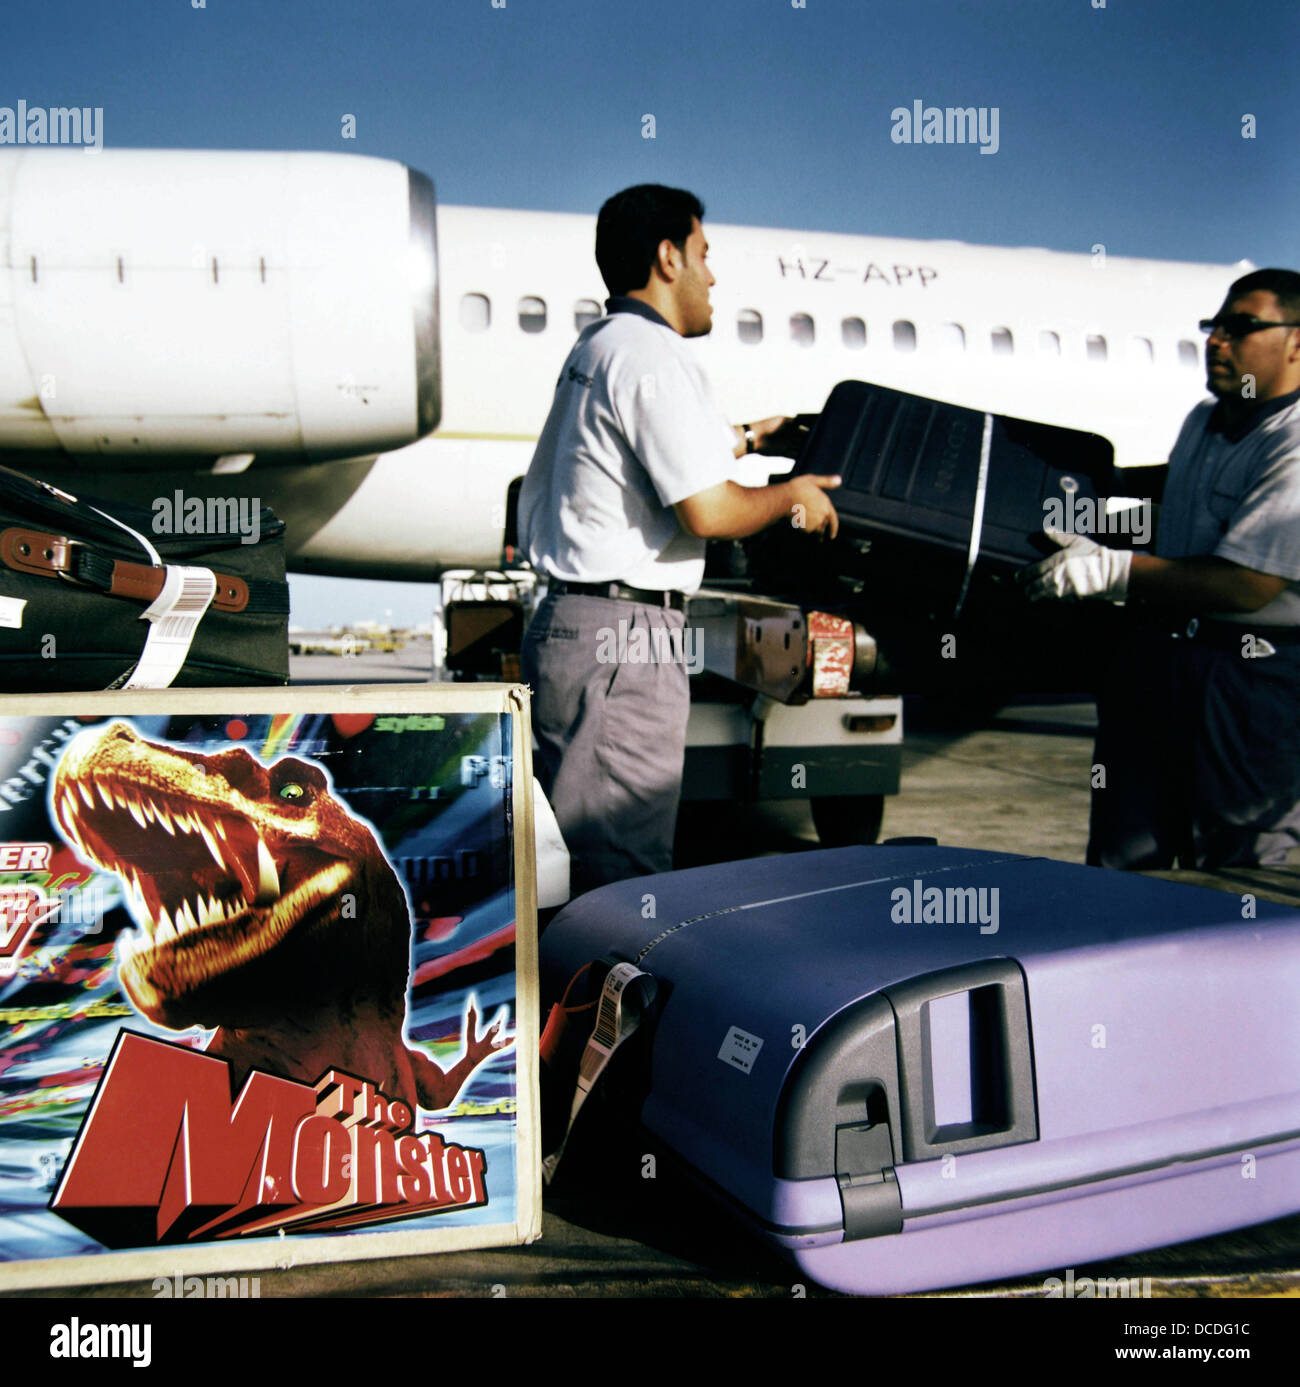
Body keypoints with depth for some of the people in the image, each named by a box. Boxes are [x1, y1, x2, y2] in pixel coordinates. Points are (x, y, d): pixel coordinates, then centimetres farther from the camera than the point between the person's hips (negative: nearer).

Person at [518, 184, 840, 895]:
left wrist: (745, 438, 42)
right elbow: (708, 512, -20)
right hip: (623, 641, -10)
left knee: (582, 858, 17)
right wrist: (792, 496, -2)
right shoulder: (652, 357, -14)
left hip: (566, 621, 10)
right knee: (623, 871, -5)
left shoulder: (595, 346, 18)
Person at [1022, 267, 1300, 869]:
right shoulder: (1202, 420, 13)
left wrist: (1115, 570, -25)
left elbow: (1247, 586, -25)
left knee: (1229, 872, 3)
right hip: (1160, 655, 8)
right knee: (1124, 854, 12)